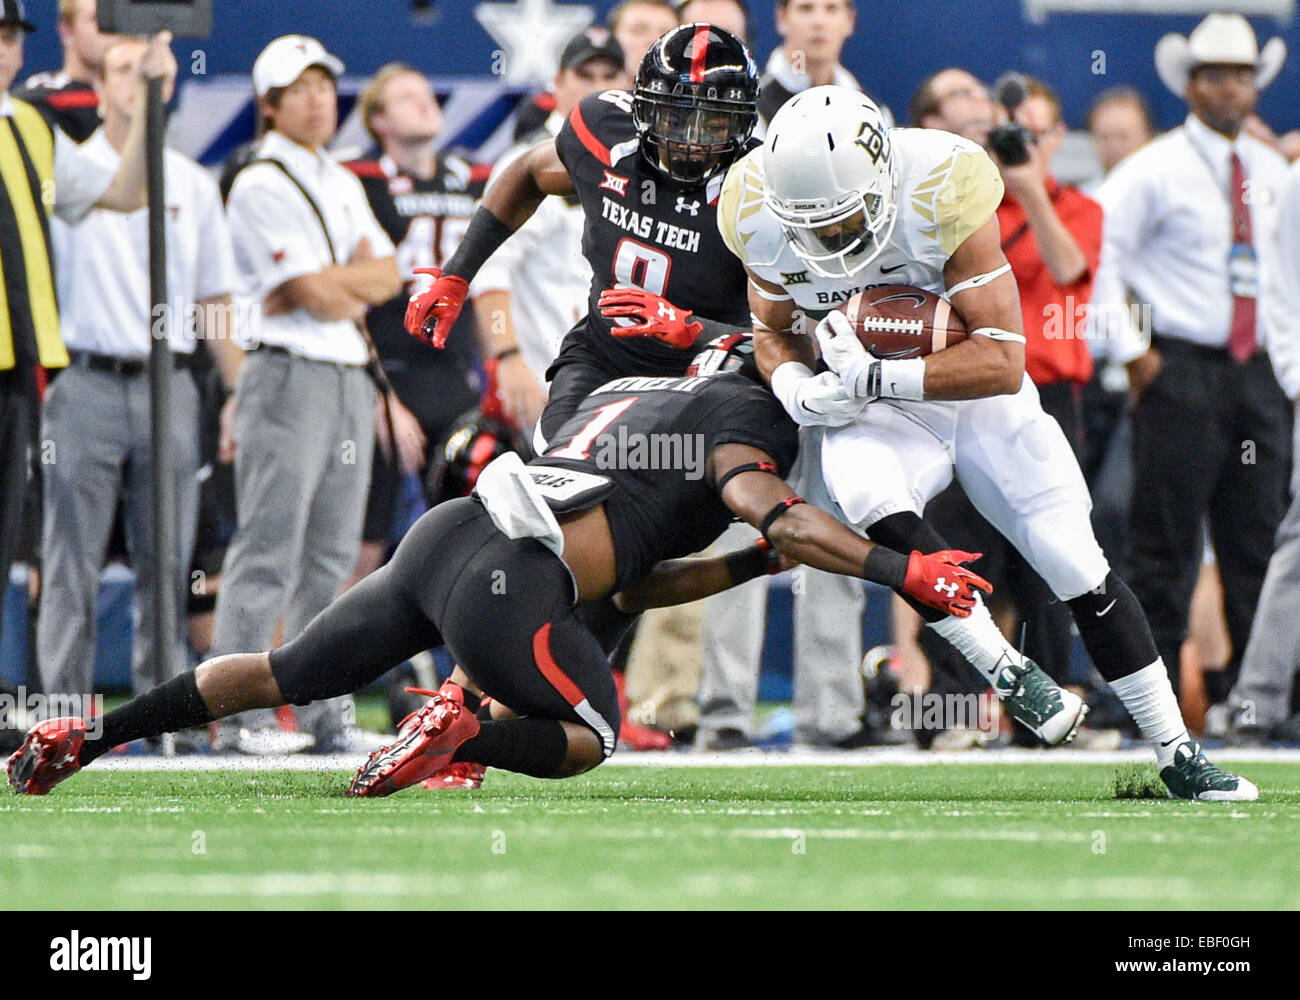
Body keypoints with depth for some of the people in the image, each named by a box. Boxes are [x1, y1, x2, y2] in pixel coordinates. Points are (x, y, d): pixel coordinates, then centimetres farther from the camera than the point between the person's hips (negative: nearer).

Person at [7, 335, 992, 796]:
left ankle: (84, 733, 19)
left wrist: (756, 564, 29)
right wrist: (902, 571, -10)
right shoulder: (747, 414, 6)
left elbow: (628, 588, 32)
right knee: (589, 739, 14)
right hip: (506, 585, -8)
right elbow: (771, 506, -14)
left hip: (444, 533, 8)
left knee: (284, 676, 23)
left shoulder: (623, 396, 31)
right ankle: (460, 731, -14)